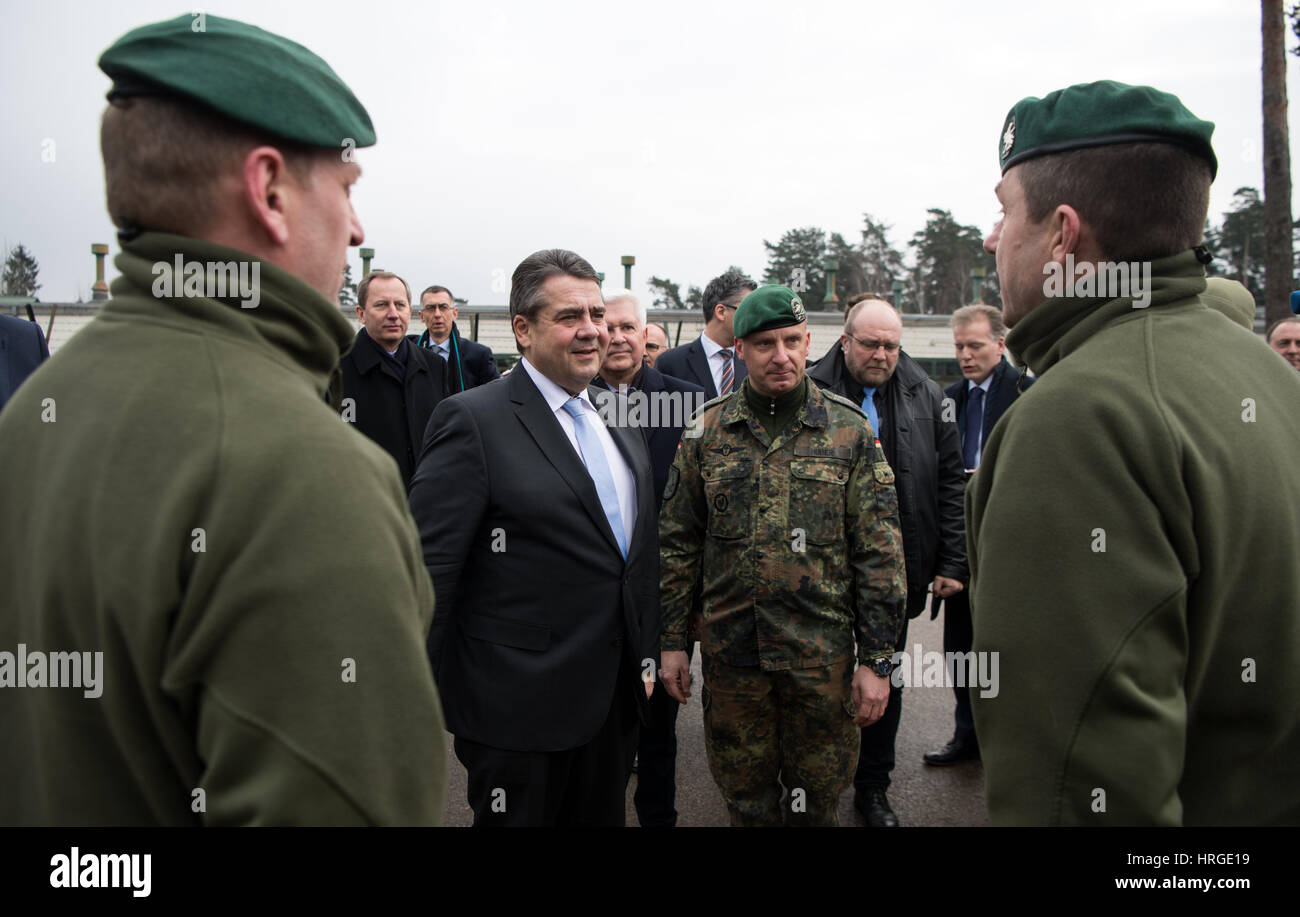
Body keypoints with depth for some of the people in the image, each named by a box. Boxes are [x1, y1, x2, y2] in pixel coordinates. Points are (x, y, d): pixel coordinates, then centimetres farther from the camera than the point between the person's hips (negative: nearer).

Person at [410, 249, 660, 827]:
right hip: (519, 711, -6)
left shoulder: (619, 425, 10)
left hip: (614, 703, 7)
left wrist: (644, 659, 14)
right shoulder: (472, 421, -14)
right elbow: (428, 573, -15)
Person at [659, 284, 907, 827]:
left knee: (817, 800, 14)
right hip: (729, 648, 1)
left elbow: (879, 554, -3)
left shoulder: (850, 431, -2)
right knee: (745, 796, 15)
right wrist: (671, 640, 3)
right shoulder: (707, 431, 2)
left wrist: (877, 658, -5)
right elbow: (677, 543, 5)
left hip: (822, 654, -1)